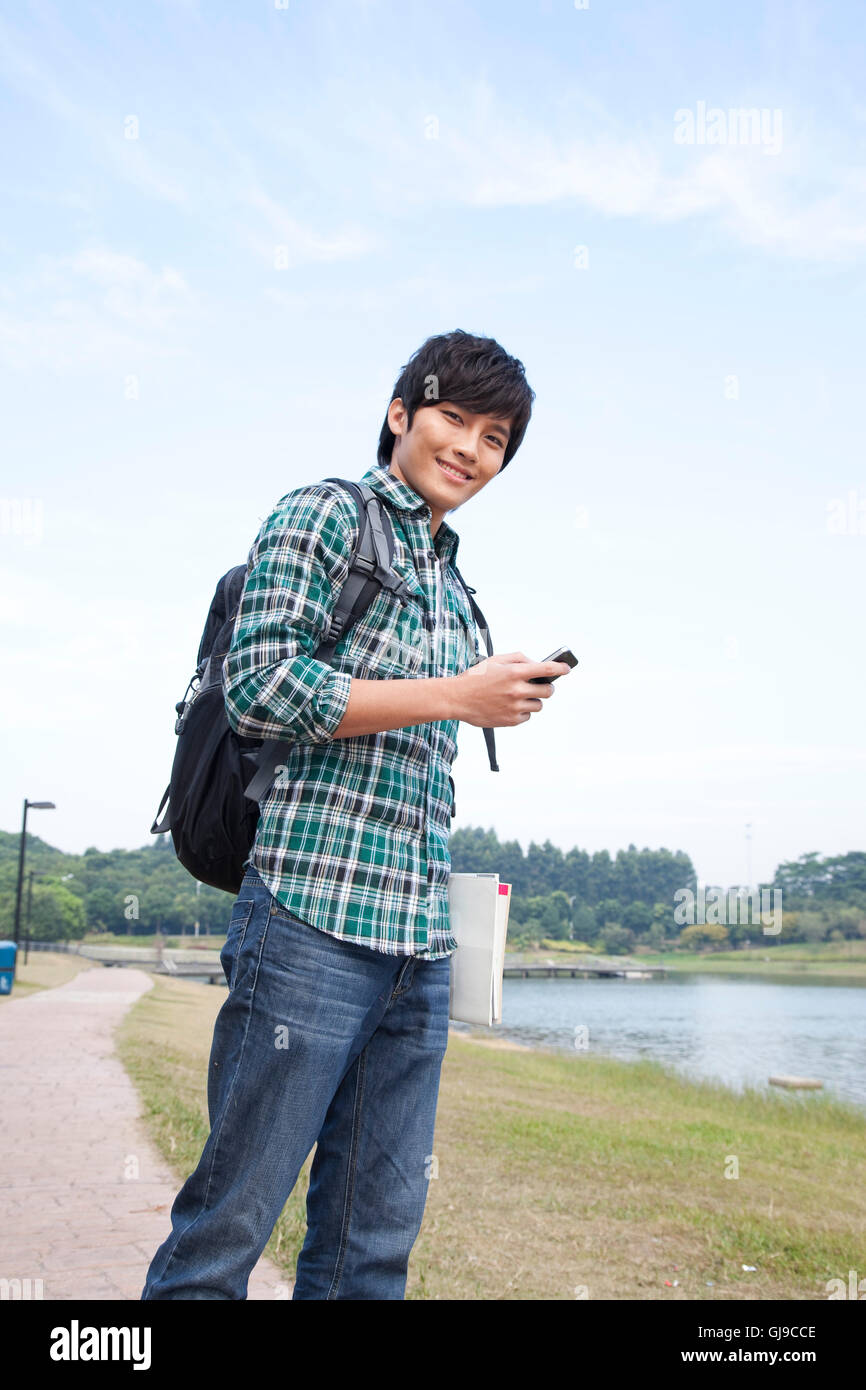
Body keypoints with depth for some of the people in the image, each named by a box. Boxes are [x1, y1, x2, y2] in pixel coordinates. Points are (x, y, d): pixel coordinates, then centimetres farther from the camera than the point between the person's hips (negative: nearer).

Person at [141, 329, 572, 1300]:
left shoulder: (452, 584, 22)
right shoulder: (323, 516, 1)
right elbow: (260, 687, -13)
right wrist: (458, 697, -11)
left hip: (421, 948, 7)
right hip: (314, 922, -7)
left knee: (377, 1238, 11)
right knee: (231, 1224, 1)